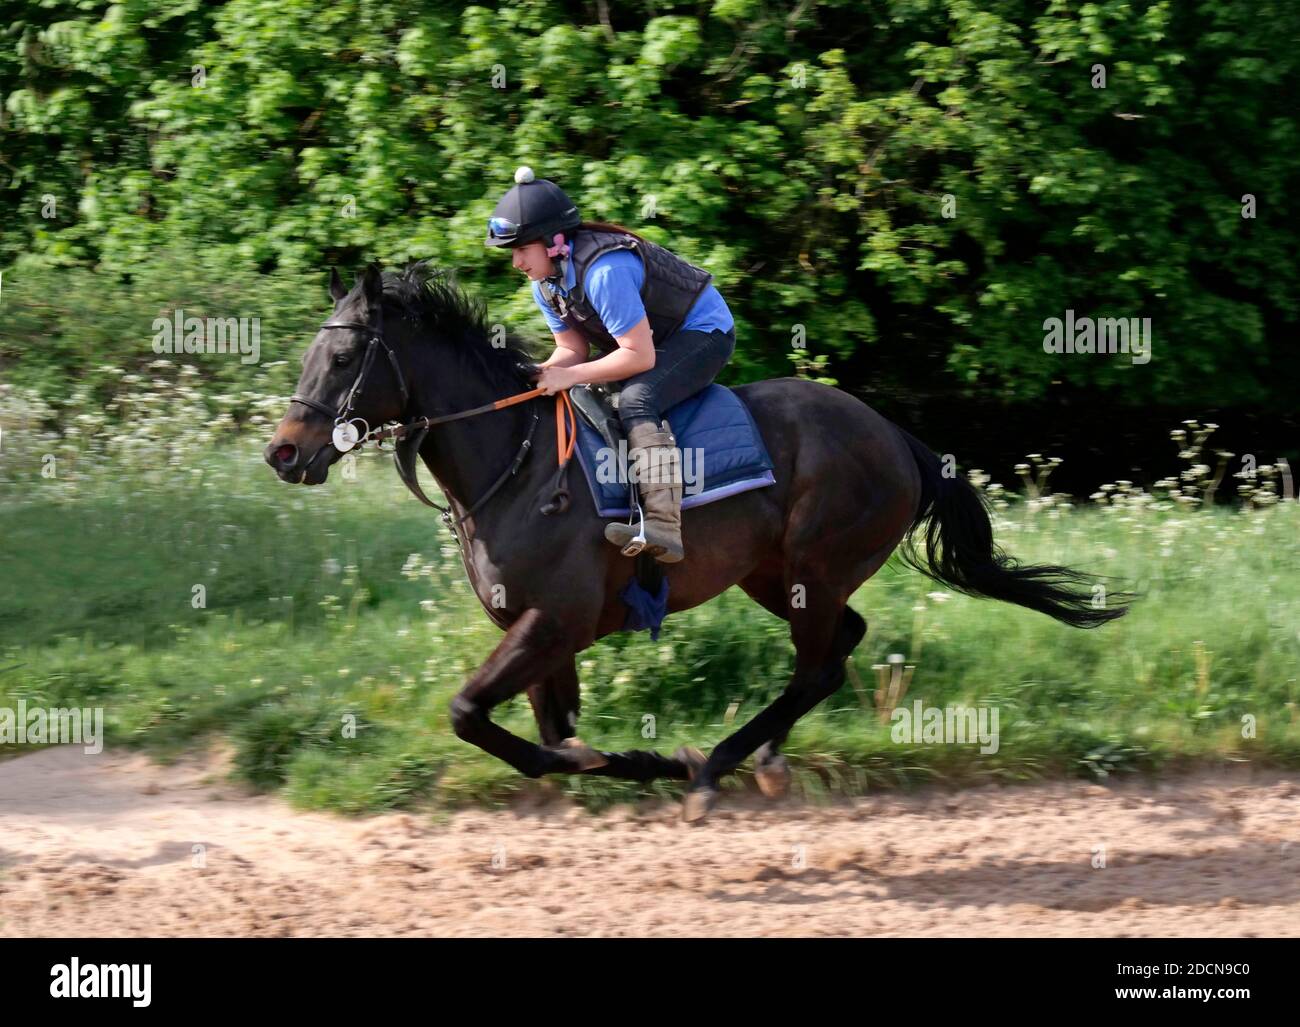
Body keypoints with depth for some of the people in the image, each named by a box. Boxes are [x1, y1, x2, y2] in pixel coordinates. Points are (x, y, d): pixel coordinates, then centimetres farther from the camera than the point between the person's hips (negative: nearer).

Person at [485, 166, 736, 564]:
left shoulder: (603, 271, -33)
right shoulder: (546, 282, -4)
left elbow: (639, 356, -32)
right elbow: (572, 350, 2)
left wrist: (569, 375, -32)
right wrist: (541, 373, -20)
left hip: (703, 333, -10)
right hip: (649, 338, 10)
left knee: (637, 400, -34)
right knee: (568, 404, 5)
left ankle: (663, 526, -46)